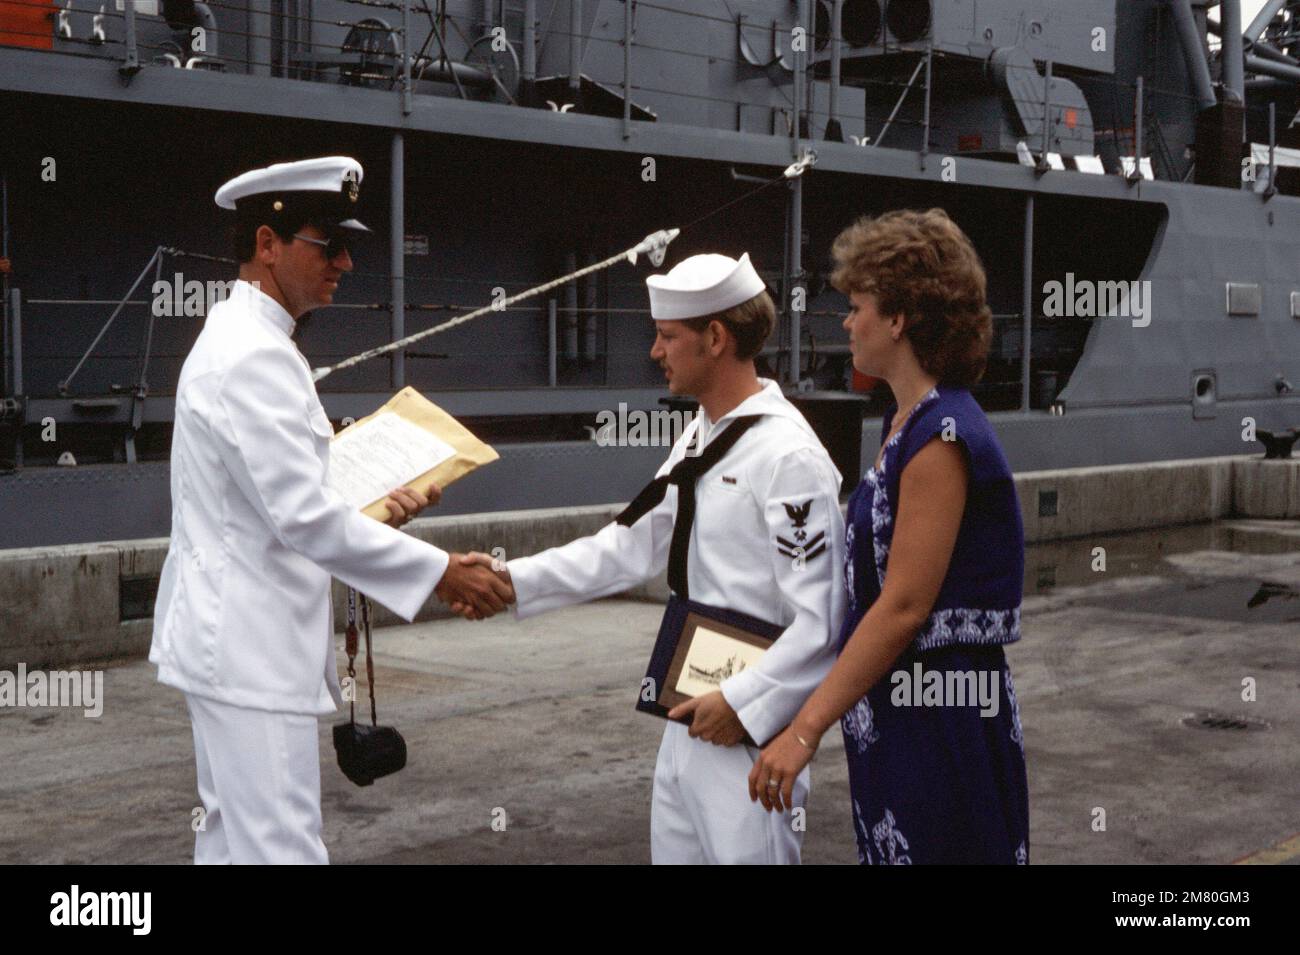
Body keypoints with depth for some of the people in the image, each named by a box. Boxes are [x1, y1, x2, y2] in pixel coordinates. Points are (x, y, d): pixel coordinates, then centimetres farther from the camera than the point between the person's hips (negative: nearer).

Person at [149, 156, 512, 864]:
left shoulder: (233, 339, 13)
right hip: (250, 646, -11)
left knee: (231, 833, 17)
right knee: (282, 848, -7)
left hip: (229, 636, 11)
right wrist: (441, 573, -19)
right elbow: (306, 519, -25)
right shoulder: (255, 358, -20)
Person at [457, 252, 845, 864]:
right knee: (675, 850, 19)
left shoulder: (788, 457, -19)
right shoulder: (701, 437, 10)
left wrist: (743, 705, -21)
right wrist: (512, 581, 4)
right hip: (689, 720, 9)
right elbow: (629, 547, 11)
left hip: (751, 730, -9)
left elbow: (824, 621, -21)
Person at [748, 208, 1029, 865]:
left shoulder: (941, 436, -19)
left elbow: (904, 608, -22)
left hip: (940, 721, -9)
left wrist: (804, 730, -21)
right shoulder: (908, 422, 11)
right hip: (893, 713, 9)